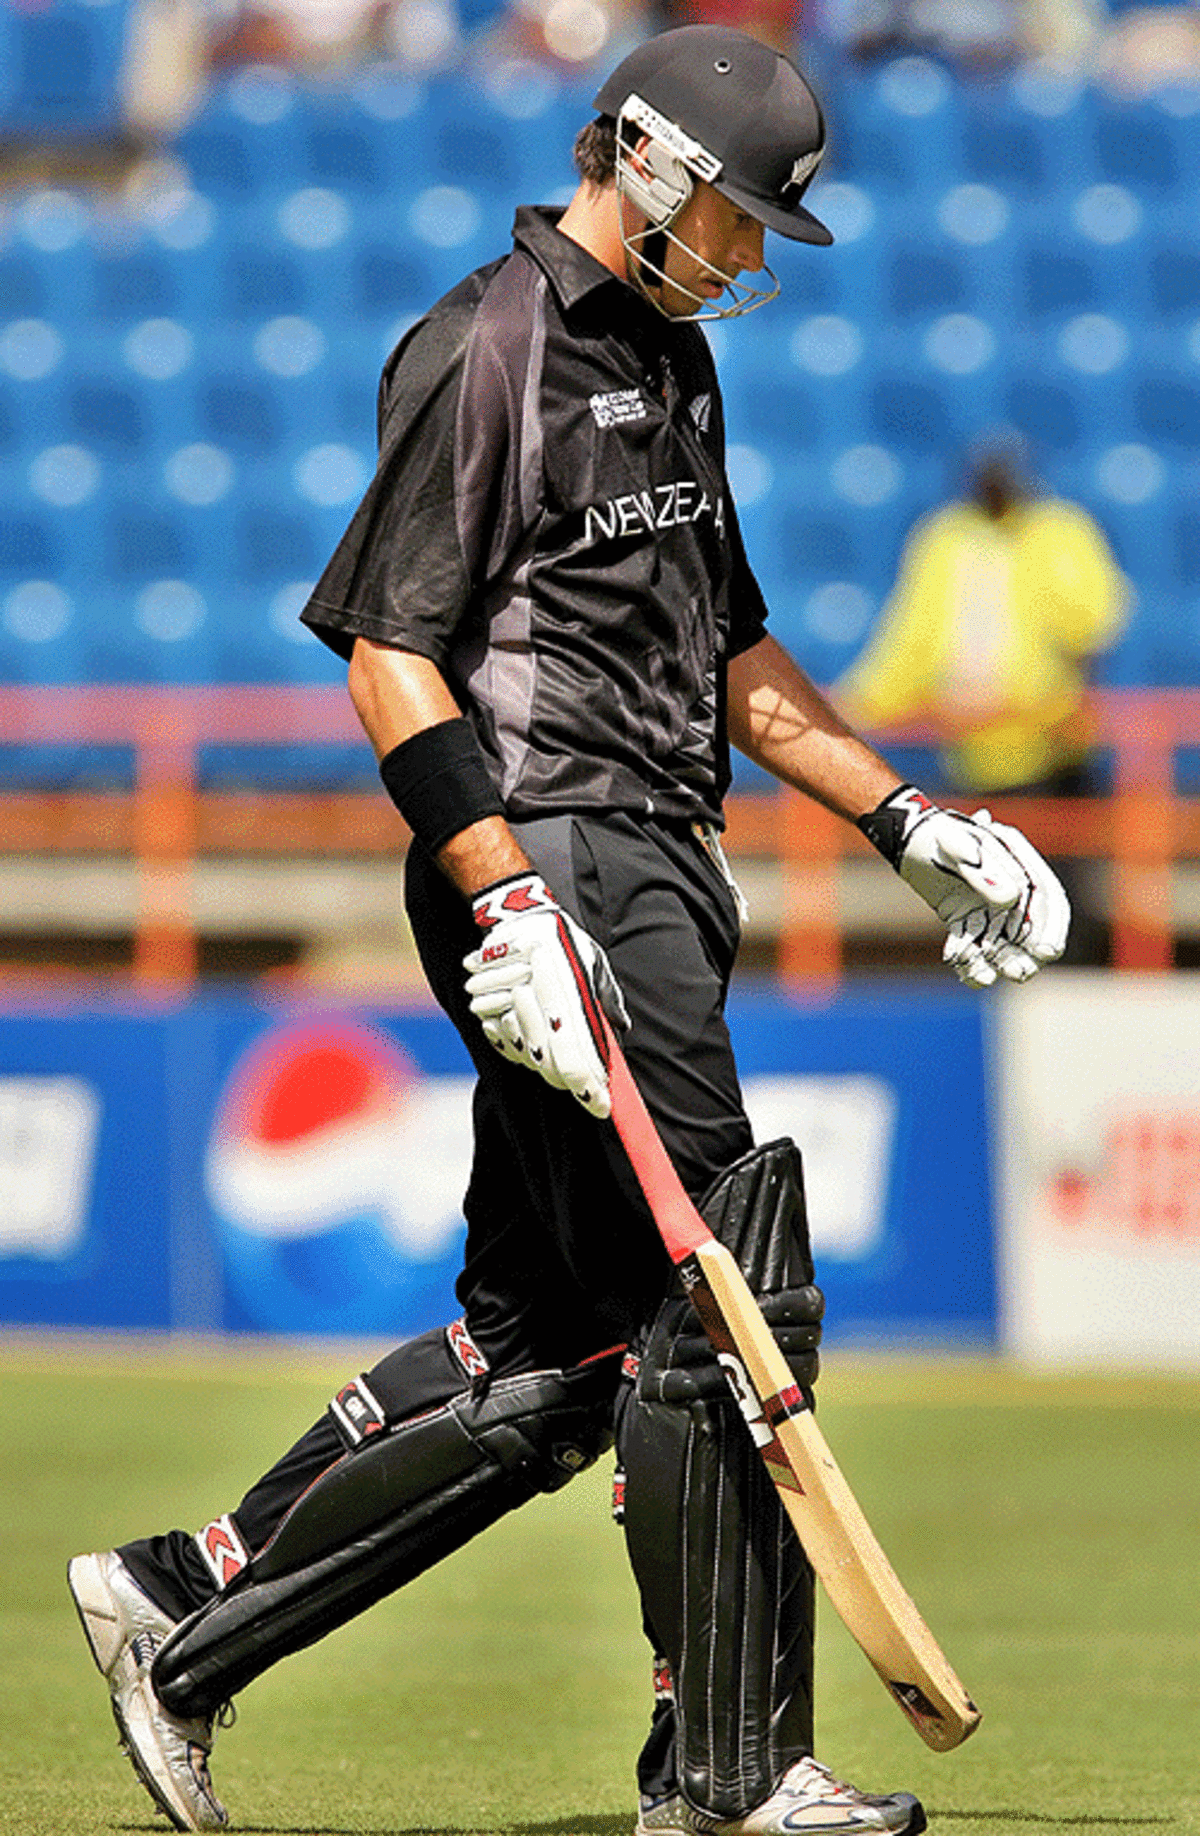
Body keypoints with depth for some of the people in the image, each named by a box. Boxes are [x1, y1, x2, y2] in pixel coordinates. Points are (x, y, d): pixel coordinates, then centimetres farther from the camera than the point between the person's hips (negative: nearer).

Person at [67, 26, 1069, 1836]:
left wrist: (908, 820, 24)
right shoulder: (486, 351, -9)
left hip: (654, 880, 10)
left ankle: (183, 1611, 15)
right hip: (548, 865, -9)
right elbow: (391, 661, -14)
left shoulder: (672, 356, 21)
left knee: (541, 1357, 7)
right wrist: (510, 906, -23)